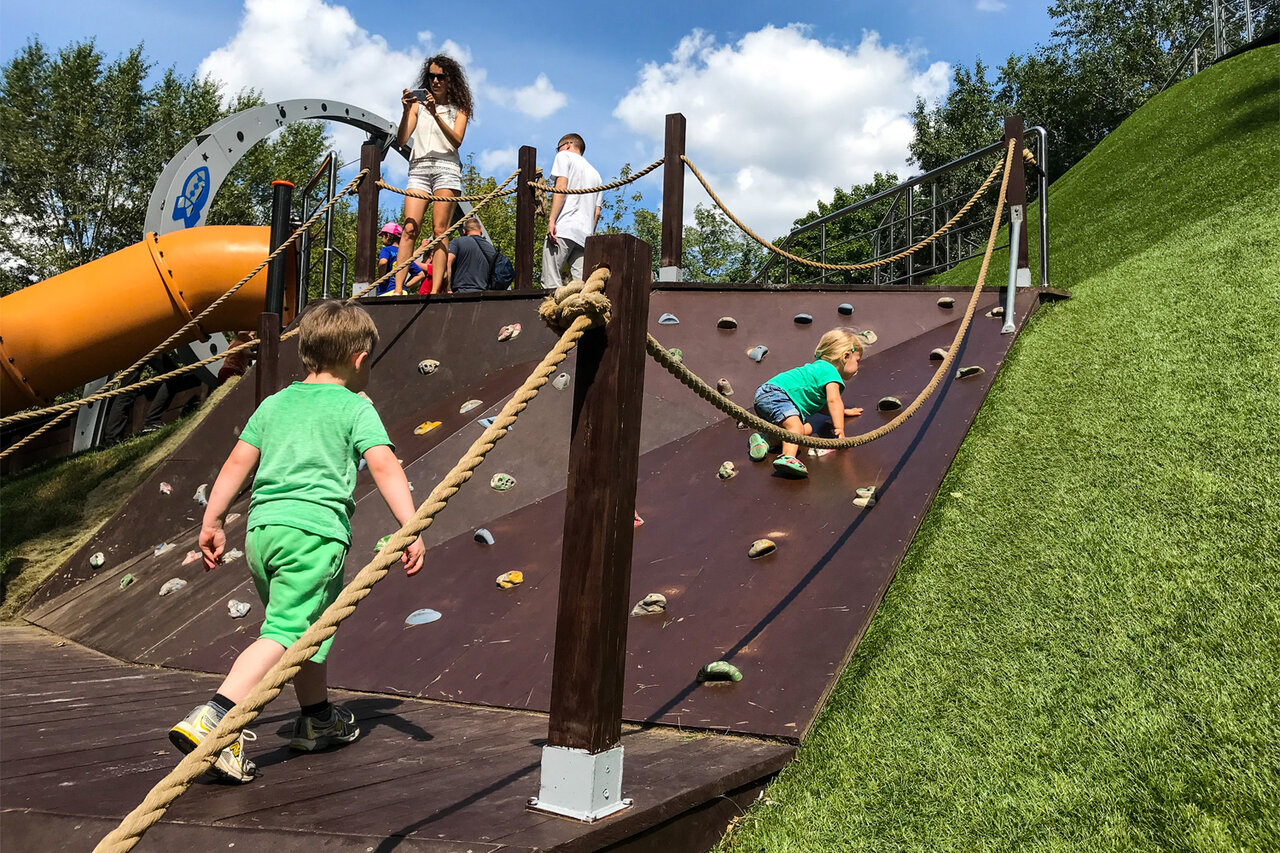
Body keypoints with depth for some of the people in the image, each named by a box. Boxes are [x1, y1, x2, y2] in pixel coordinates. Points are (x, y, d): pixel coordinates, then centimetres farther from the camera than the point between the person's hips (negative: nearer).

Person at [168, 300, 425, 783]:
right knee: (285, 631, -9)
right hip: (315, 530, -7)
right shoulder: (355, 408, 4)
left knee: (308, 627, 22)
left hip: (261, 528, 7)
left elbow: (237, 463, 18)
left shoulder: (274, 404, 21)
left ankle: (318, 719, 36)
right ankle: (213, 719, -24)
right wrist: (411, 526, -13)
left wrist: (212, 521, 23)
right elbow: (384, 465, -8)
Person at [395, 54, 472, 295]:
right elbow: (402, 140, 8)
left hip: (445, 166, -2)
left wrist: (435, 114, -13)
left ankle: (435, 291, -15)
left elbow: (456, 141, -4)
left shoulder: (458, 108, 12)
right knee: (409, 229, -10)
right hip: (419, 167, 2)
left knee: (439, 229, -11)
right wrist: (407, 111, -6)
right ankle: (398, 289, -16)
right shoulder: (419, 104, 17)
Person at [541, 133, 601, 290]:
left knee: (551, 282, -13)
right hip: (585, 234, 7)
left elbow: (561, 187, -5)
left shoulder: (564, 156, 13)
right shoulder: (595, 173, 31)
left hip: (564, 227, -6)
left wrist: (551, 220, -12)